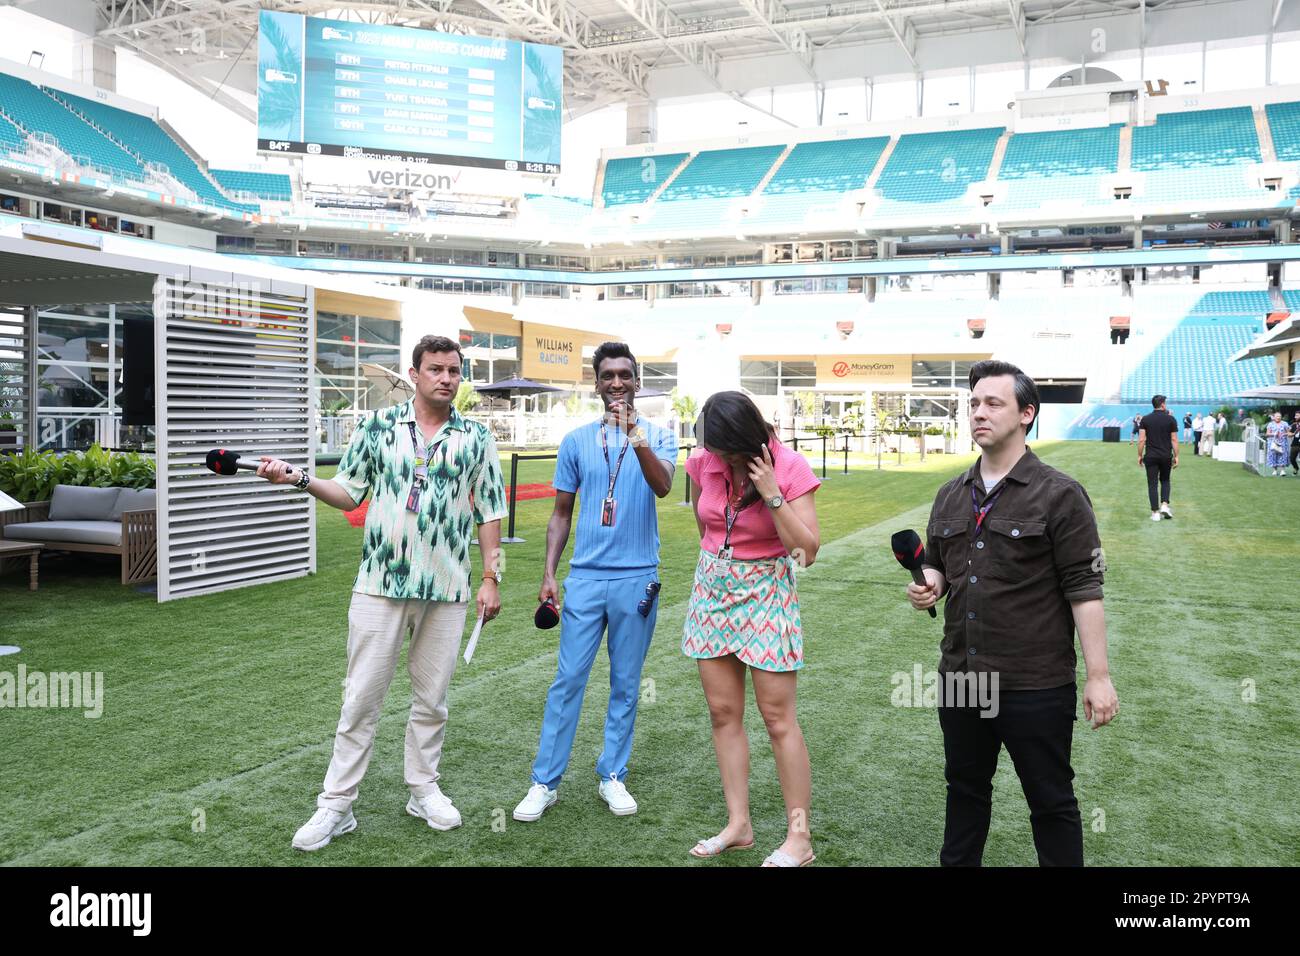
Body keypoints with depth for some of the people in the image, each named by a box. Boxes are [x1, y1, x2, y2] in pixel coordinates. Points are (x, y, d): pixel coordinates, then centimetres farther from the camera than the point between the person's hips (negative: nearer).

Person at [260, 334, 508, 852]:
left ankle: (423, 790, 28)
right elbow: (349, 493, 6)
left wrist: (491, 578, 1)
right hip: (380, 583, -1)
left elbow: (489, 512, 5)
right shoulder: (377, 426, 3)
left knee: (431, 699, 12)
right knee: (361, 698, 3)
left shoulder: (475, 438, 4)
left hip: (447, 591, 1)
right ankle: (335, 806, 13)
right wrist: (299, 478, -11)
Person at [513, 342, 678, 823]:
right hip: (585, 576, 1)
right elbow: (561, 514, 10)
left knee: (625, 684, 9)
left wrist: (637, 437, -33)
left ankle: (613, 776, 21)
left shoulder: (658, 435, 2)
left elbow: (663, 486, -19)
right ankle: (545, 782, 9)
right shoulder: (576, 441, 6)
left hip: (637, 578, 0)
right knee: (568, 680, 1)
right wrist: (549, 574, 2)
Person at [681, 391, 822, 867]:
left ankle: (799, 836, 11)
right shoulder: (703, 462, -4)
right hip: (712, 590, 5)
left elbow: (808, 550, -19)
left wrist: (772, 494, -26)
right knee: (723, 712, 9)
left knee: (778, 718, -1)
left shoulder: (789, 467, -16)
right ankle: (738, 824, 21)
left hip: (767, 595, -5)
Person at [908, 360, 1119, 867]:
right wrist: (930, 584, -4)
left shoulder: (1059, 495, -10)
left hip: (1036, 686, -6)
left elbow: (1084, 590, -12)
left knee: (1050, 801, 10)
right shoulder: (951, 496, 8)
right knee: (965, 789, 21)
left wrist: (1098, 676, -14)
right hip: (961, 677, 6)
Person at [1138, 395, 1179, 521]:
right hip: (1166, 456, 1)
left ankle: (1155, 512, 0)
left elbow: (1141, 440, -4)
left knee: (1152, 484, 3)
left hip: (1150, 456, 0)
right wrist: (1176, 456, 3)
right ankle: (1164, 505, 2)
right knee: (1165, 480, 20)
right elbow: (1174, 440, -3)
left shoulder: (1145, 420, -1)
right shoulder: (1170, 419, -2)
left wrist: (1140, 455, 4)